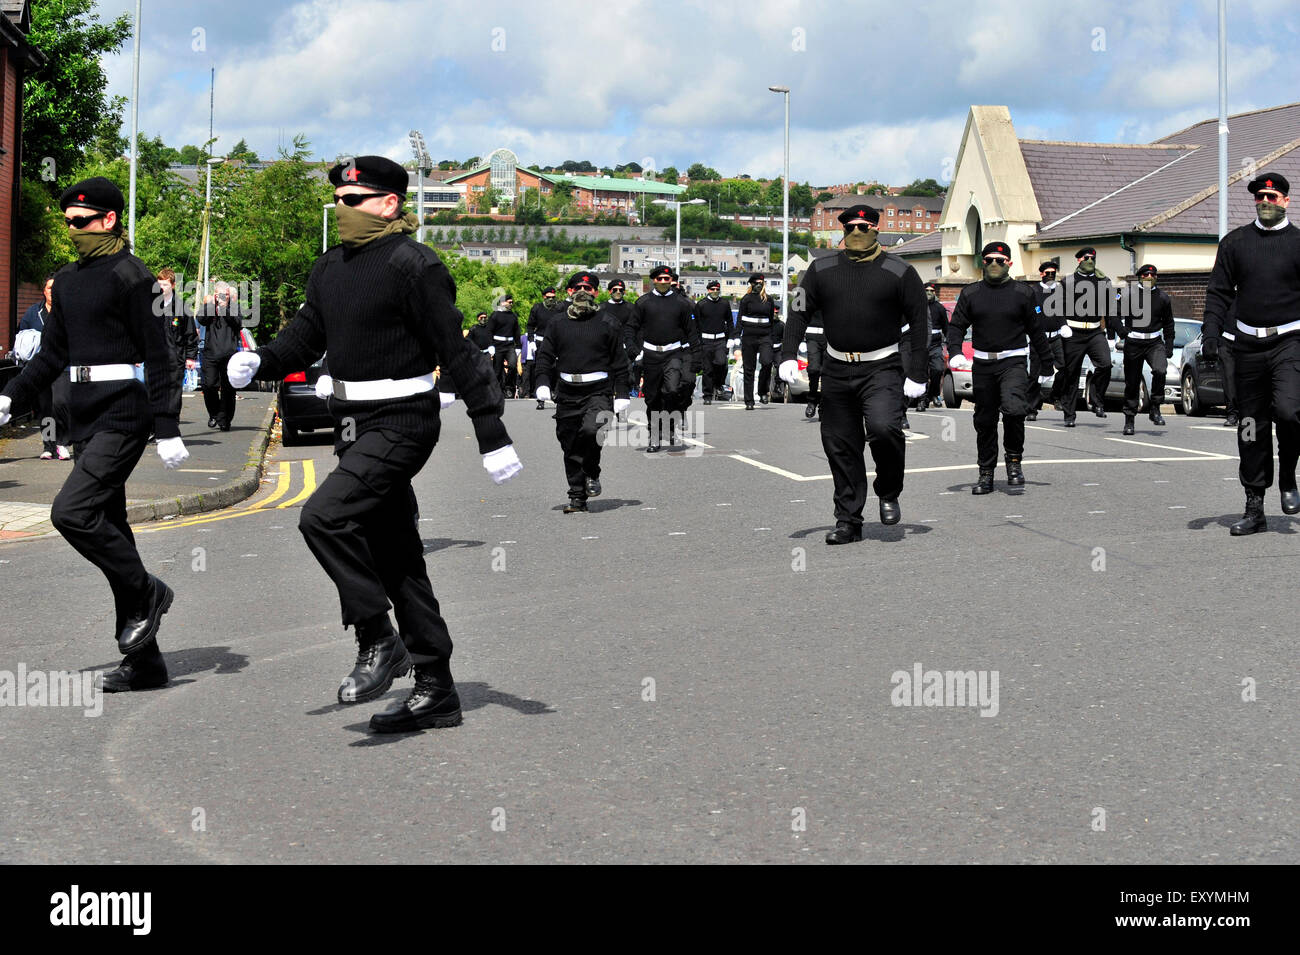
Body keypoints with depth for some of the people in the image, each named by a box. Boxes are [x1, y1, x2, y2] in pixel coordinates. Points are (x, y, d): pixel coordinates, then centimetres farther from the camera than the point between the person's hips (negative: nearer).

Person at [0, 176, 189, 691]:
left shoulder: (130, 276, -8)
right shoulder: (67, 279, 15)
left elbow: (158, 356, -11)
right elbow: (52, 354, 20)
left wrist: (167, 430, -15)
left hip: (122, 414, -8)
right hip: (85, 416, 9)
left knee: (71, 512, -20)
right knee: (109, 529, 8)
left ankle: (145, 592, 2)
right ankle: (145, 661, 13)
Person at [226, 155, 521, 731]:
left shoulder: (413, 265, -12)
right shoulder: (329, 269, 13)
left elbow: (456, 353, -14)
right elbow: (306, 335, 16)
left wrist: (492, 434, -16)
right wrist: (259, 363, -6)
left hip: (401, 424, -9)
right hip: (356, 425, 9)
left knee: (324, 517, -21)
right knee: (393, 554, 10)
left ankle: (378, 641, -5)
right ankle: (436, 691, 18)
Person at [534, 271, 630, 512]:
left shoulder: (607, 323, 4)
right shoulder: (558, 324, 11)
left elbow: (619, 361, 5)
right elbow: (545, 357, 12)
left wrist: (622, 395, -1)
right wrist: (543, 384, -5)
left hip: (598, 392, -3)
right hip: (567, 394, 3)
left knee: (591, 430, -27)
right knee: (570, 447, 5)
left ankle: (592, 474, -1)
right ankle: (577, 497, 17)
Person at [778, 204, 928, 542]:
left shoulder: (899, 272, 0)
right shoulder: (822, 270, 8)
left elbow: (919, 324, 2)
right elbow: (799, 312, 10)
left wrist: (917, 375, -4)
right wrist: (788, 355, -5)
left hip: (881, 368, -3)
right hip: (837, 371, 4)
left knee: (883, 427, -26)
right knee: (839, 445, 5)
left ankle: (889, 494, 1)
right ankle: (848, 521, 15)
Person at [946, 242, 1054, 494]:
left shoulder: (1021, 293, 3)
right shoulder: (971, 294, 7)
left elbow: (1035, 331, 9)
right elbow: (957, 326, 6)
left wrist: (1046, 366, 11)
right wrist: (955, 352, -14)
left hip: (1013, 362, -3)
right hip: (982, 364, 3)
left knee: (1013, 409, -24)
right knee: (984, 420, 7)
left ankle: (1014, 460, -5)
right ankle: (986, 474, 17)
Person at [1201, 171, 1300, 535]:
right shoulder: (1235, 242, 8)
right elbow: (1218, 292, 9)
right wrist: (1211, 334, -3)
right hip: (1248, 344, 2)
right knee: (1251, 427, 5)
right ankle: (1254, 509, 13)